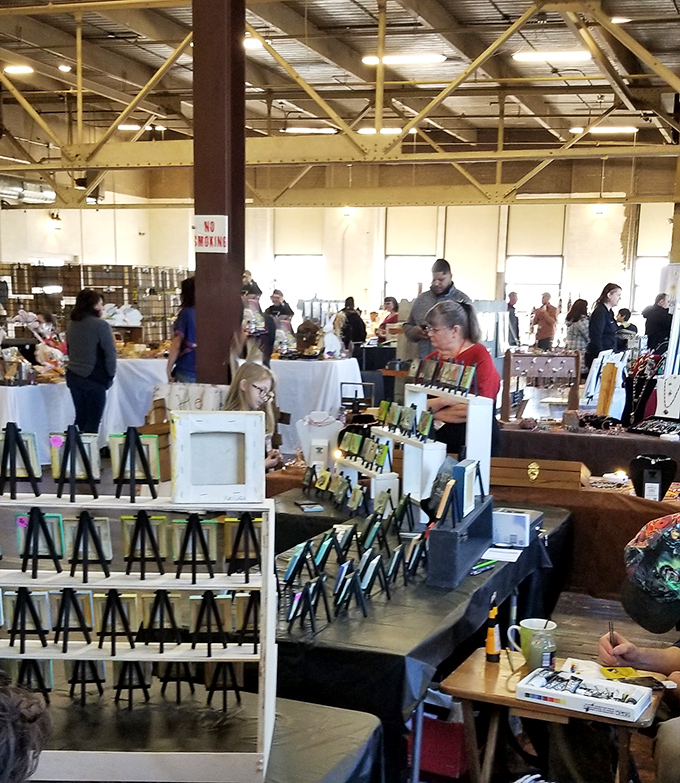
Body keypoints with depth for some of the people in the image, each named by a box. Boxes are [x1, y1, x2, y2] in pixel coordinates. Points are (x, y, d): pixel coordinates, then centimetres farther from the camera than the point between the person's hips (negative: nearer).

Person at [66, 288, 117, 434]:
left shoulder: (72, 324, 9)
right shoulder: (100, 325, -13)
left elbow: (70, 350, 16)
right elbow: (110, 353, -12)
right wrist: (110, 375, 0)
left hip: (73, 376, 7)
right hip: (94, 379, -7)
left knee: (81, 419, 13)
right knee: (93, 422, -1)